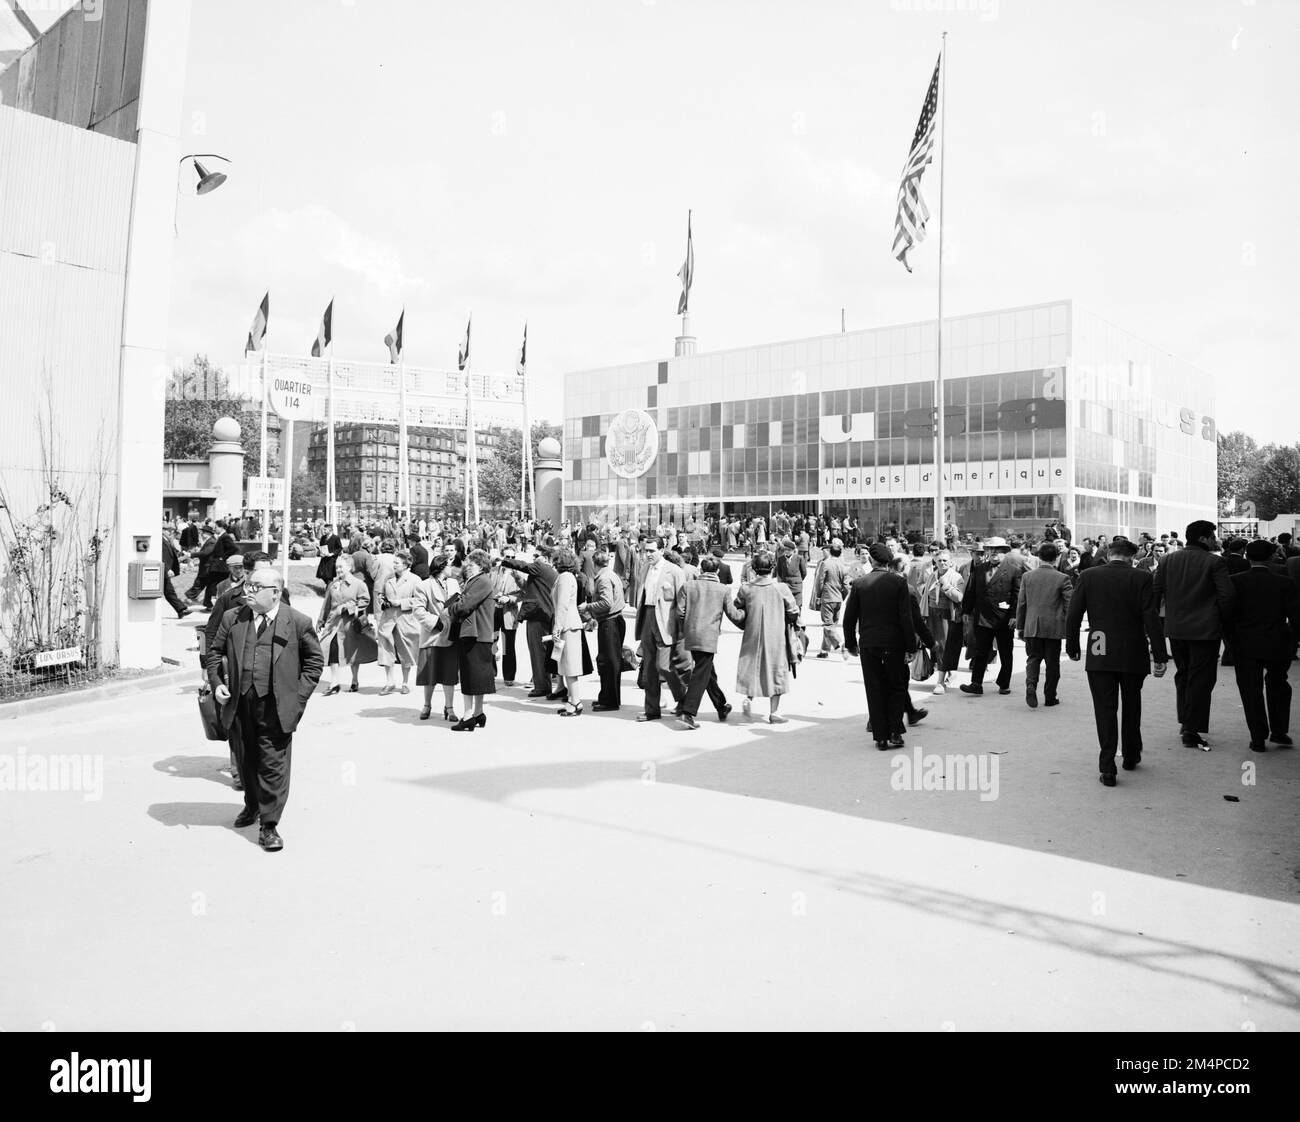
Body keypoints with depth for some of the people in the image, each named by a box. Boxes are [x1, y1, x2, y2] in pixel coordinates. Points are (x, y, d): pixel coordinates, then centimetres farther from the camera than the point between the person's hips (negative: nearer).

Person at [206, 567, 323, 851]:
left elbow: (314, 660, 3)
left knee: (273, 765, -3)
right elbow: (215, 651, 16)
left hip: (276, 707, -4)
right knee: (247, 761, 19)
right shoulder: (232, 618, 5)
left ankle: (269, 825, 7)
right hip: (240, 703, 4)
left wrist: (299, 695, -4)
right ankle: (252, 805, 43)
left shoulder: (298, 622, -5)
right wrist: (216, 683, 3)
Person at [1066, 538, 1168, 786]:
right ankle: (1130, 756, 34)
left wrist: (1072, 648, 10)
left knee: (1105, 710, 3)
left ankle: (1107, 767, -3)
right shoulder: (1141, 578, -5)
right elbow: (1151, 619, -10)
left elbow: (1073, 616, -1)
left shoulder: (1088, 576, -1)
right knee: (1131, 706, 19)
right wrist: (1160, 656, -6)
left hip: (1099, 655, 0)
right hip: (1133, 655, 0)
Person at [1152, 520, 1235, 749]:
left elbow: (1156, 592, 5)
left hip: (1175, 628, 5)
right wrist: (1224, 620, 1)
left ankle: (1184, 721, 25)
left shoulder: (1169, 559, 5)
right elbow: (1226, 596, -13)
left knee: (1183, 674, 20)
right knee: (1200, 679, 1)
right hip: (1205, 629, -5)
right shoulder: (1214, 562, -10)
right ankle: (1192, 730, 1)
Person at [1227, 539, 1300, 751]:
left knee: (1251, 691, 4)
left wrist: (1231, 639, 7)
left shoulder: (1235, 581, -6)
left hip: (1246, 646, -1)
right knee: (1277, 685, 22)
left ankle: (1258, 738, 6)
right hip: (1278, 646, 2)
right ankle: (1279, 731, 24)